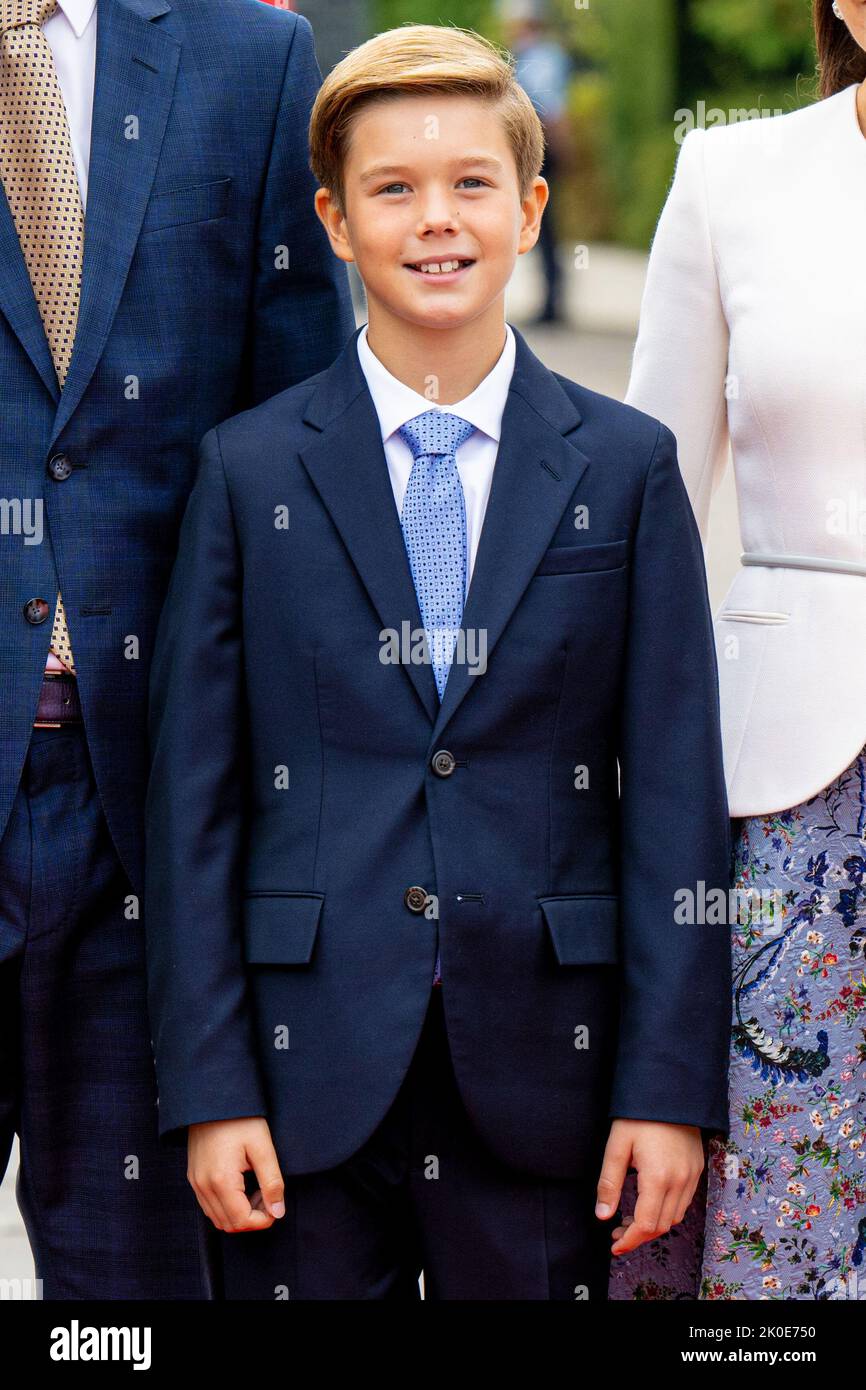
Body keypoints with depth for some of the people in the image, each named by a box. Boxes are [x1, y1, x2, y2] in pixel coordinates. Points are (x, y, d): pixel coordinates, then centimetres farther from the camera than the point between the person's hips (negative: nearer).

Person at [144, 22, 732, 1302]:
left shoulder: (627, 468, 5)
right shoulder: (250, 473, 4)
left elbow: (675, 789, 2)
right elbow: (193, 798, 2)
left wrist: (671, 1085, -3)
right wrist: (209, 1088, -4)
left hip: (540, 1083, 1)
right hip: (311, 1086, 0)